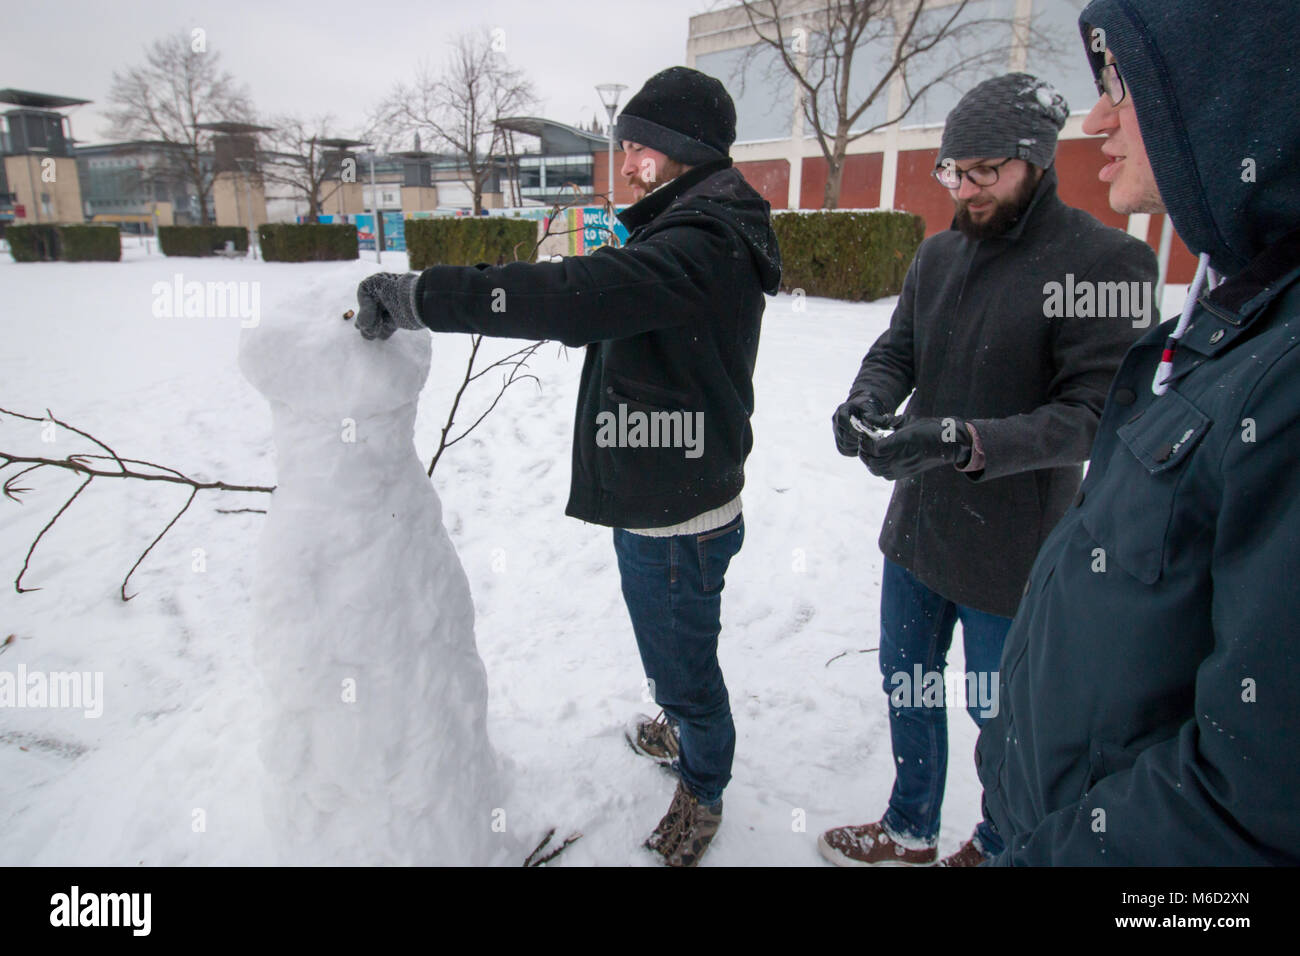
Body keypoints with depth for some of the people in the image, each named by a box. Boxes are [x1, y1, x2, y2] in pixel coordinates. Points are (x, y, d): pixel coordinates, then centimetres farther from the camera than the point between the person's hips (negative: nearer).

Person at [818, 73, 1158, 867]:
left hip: (1008, 556, -6)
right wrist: (868, 401, -16)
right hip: (916, 529, 6)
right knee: (908, 683, 20)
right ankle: (911, 832, 46)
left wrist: (963, 440, -32)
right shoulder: (939, 254, 5)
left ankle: (1001, 845, 45)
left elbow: (1092, 414, -20)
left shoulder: (1107, 260, -15)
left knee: (999, 711, 14)